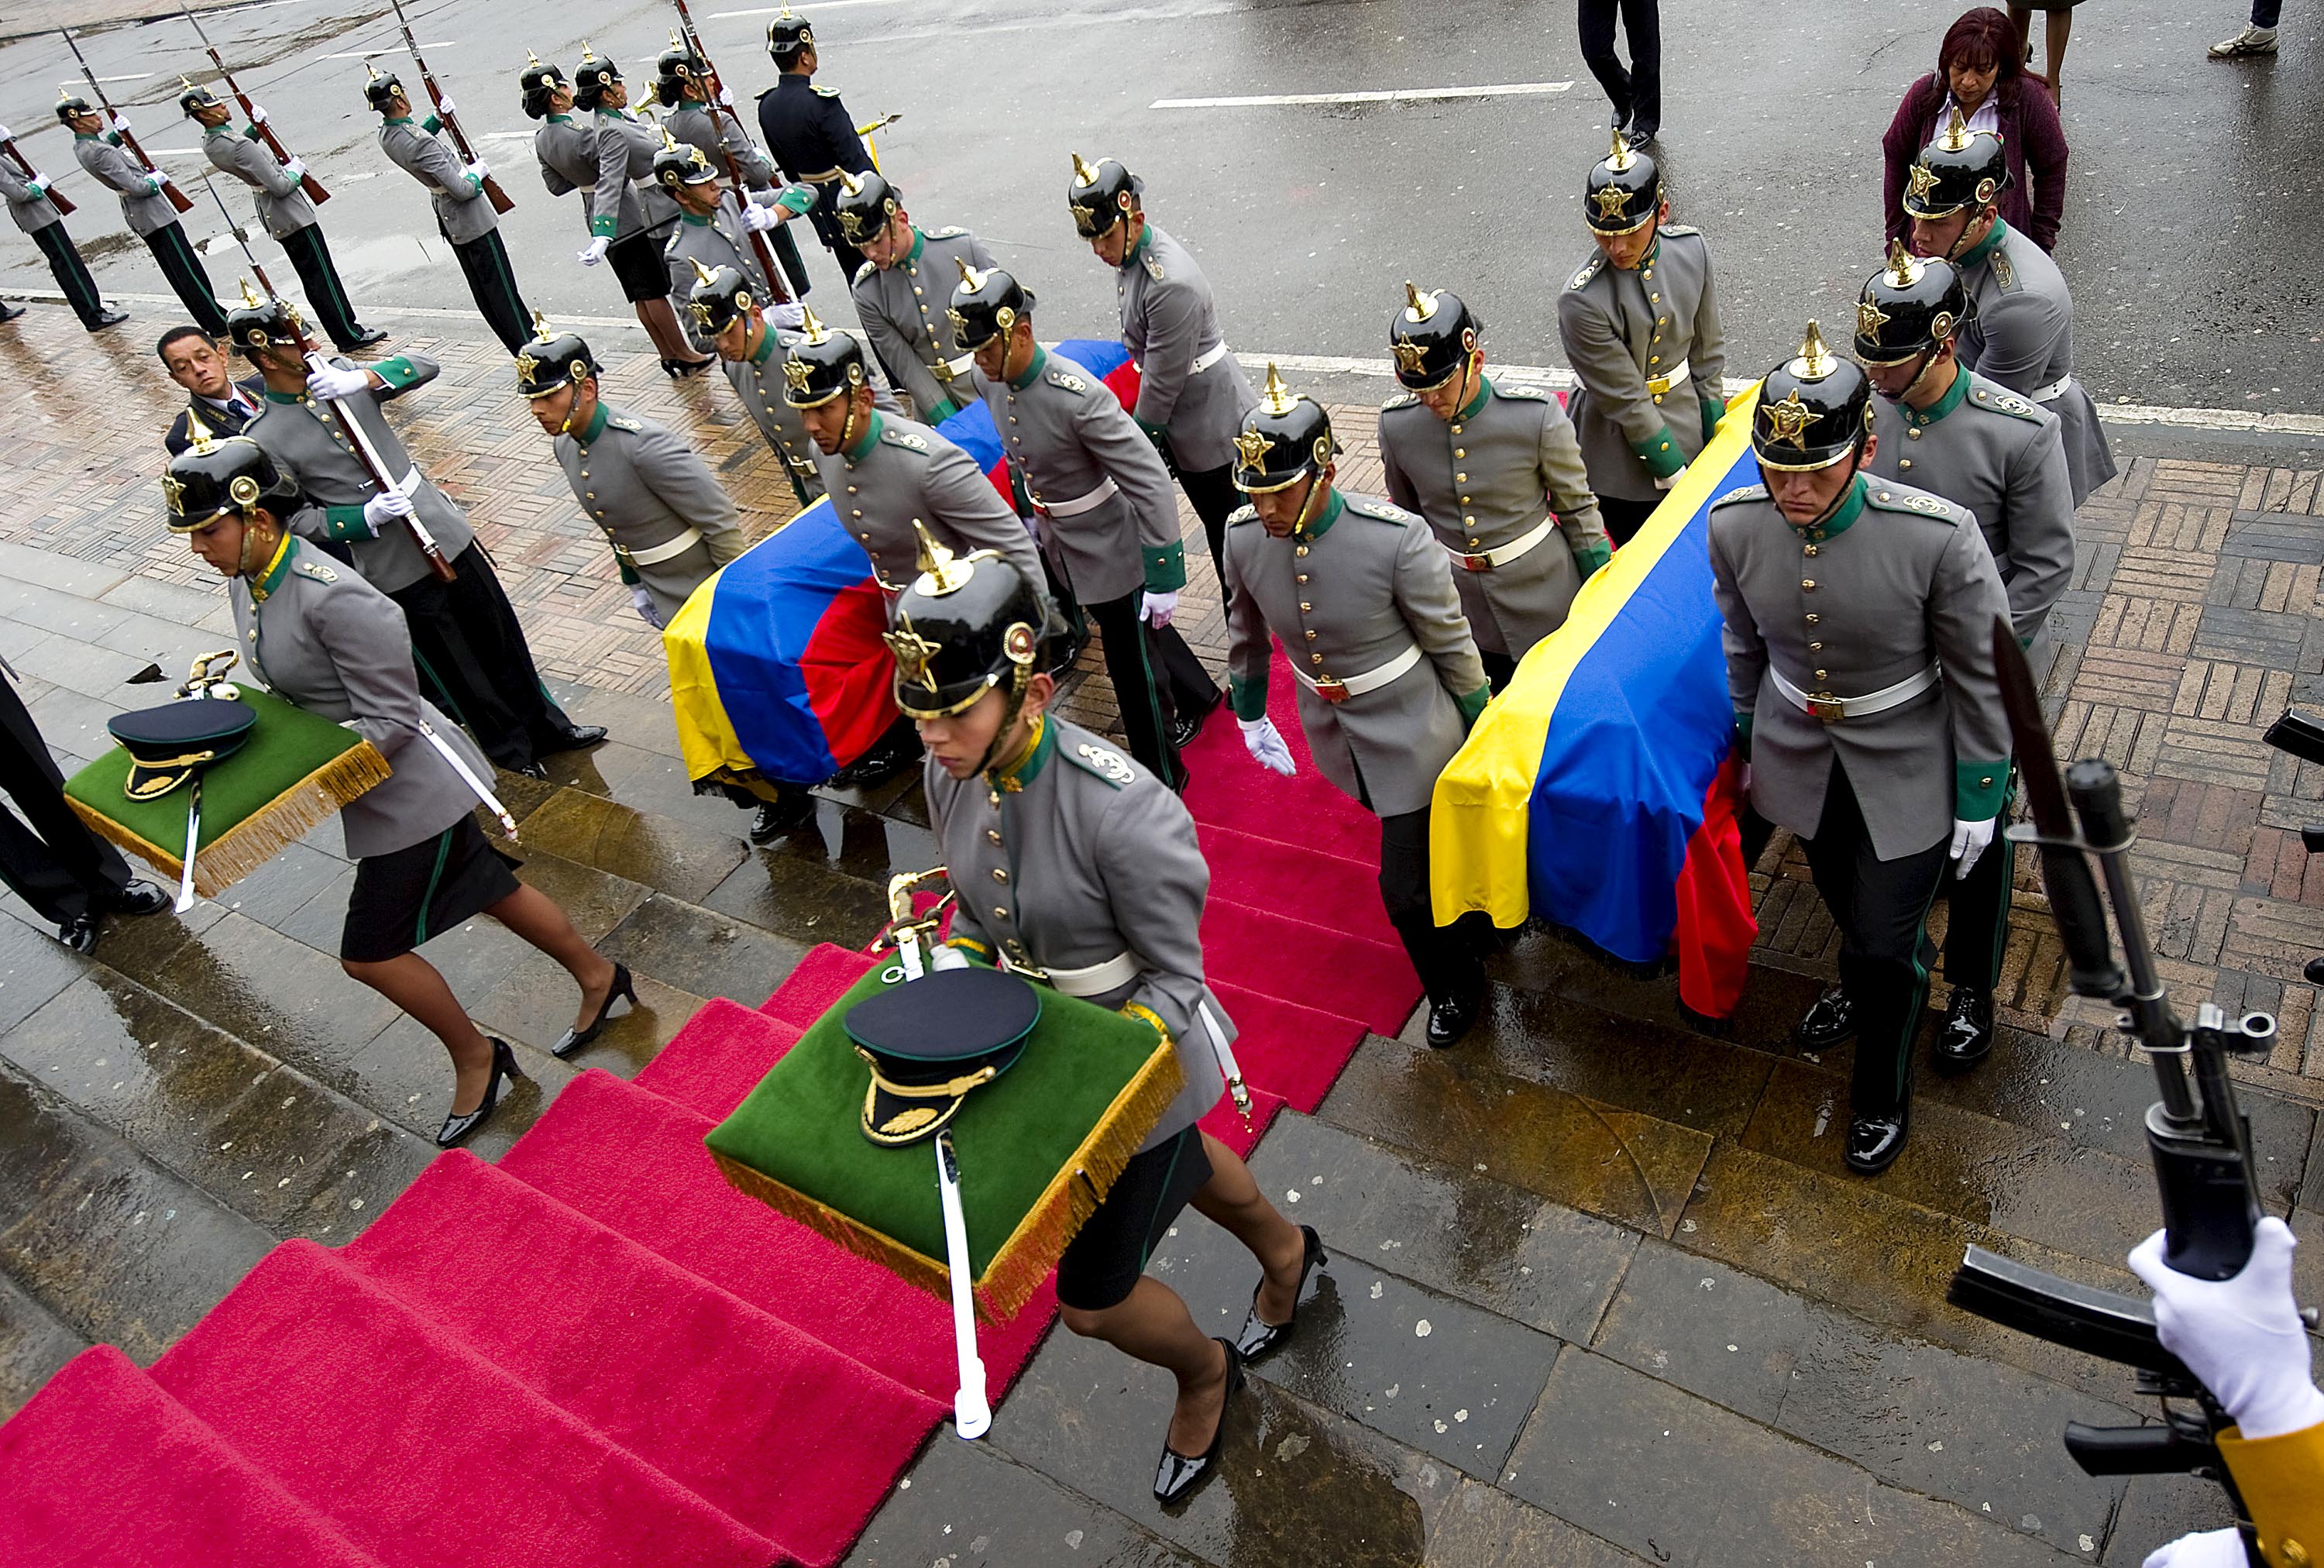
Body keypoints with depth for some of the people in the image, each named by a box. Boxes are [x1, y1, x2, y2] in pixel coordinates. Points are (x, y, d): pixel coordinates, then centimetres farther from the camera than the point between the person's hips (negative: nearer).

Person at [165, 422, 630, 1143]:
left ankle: (474, 1058, 24)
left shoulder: (334, 598, -30)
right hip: (375, 786, 9)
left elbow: (391, 720, -25)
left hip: (410, 790, -9)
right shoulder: (243, 578, 0)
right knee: (484, 886, 22)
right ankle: (597, 977, 40)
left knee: (371, 951, 2)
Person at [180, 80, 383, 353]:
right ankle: (350, 336, 0)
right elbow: (280, 187, -26)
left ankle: (347, 329, 21)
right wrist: (296, 170, -7)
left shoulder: (209, 144, 2)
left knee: (312, 278, 14)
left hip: (272, 217, 10)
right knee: (322, 276, -4)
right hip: (292, 215, -10)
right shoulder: (239, 146, -27)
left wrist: (255, 127, 11)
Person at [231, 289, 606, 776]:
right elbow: (297, 520, -8)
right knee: (455, 667, 8)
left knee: (503, 639, 15)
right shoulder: (266, 439, -10)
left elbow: (424, 365, -4)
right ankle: (512, 749, 26)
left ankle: (548, 726, 32)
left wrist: (361, 379, -20)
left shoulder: (339, 374, 2)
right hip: (396, 571, -4)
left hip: (448, 534, 5)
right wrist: (368, 518, -21)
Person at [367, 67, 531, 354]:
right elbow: (463, 191, -26)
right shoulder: (420, 144, -29)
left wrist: (438, 118, 8)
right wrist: (477, 172, -6)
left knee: (483, 292, 14)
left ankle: (521, 351, 23)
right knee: (502, 292, -3)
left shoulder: (386, 135, -2)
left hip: (448, 220, 9)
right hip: (472, 221, -9)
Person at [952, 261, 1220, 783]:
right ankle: (1198, 696, 53)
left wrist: (1163, 577, -25)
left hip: (1112, 553, -7)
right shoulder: (988, 380, -9)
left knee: (1131, 664, 7)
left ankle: (1161, 779, 26)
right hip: (1063, 547, 7)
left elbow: (1151, 483, -28)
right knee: (1144, 635, 27)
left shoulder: (1078, 396, -32)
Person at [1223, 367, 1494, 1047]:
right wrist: (1249, 715, 13)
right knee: (1428, 846, 27)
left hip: (1410, 736, -4)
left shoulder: (1397, 537, -31)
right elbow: (1247, 631, 3)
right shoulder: (1244, 537, -17)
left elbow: (1451, 643, -16)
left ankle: (1455, 985, 32)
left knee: (1407, 888, 2)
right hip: (1332, 734, 4)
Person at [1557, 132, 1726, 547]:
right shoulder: (1582, 303, -26)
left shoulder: (1691, 249, -9)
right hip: (1621, 460, -5)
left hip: (1686, 432, 5)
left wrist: (1718, 440, 7)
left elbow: (1708, 349, 3)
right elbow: (1627, 403, -20)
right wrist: (1679, 478, -15)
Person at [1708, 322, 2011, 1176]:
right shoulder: (1734, 526, -19)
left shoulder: (1939, 536, -30)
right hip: (1800, 760, 3)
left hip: (1907, 774, -3)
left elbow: (1982, 675, -15)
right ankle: (1867, 983, 61)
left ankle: (1881, 1095, 36)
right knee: (1846, 907, 26)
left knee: (1886, 941, 7)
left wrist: (1979, 795, -8)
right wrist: (1749, 740, 13)